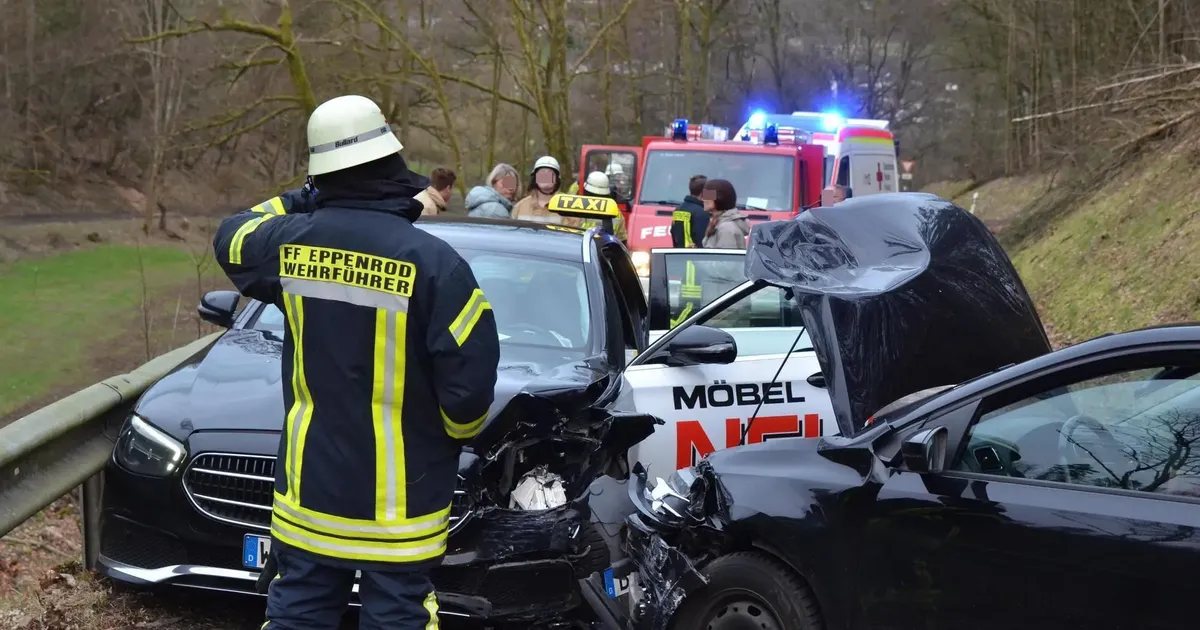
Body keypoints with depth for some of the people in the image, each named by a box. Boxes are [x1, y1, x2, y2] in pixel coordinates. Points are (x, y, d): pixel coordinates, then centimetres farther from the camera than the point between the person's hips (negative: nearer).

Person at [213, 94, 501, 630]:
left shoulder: (290, 240, -4)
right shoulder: (433, 261, -18)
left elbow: (231, 240, 20)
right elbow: (470, 379, -17)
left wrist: (296, 204, 25)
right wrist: (453, 435, 4)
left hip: (309, 488, 4)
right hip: (398, 502, -4)